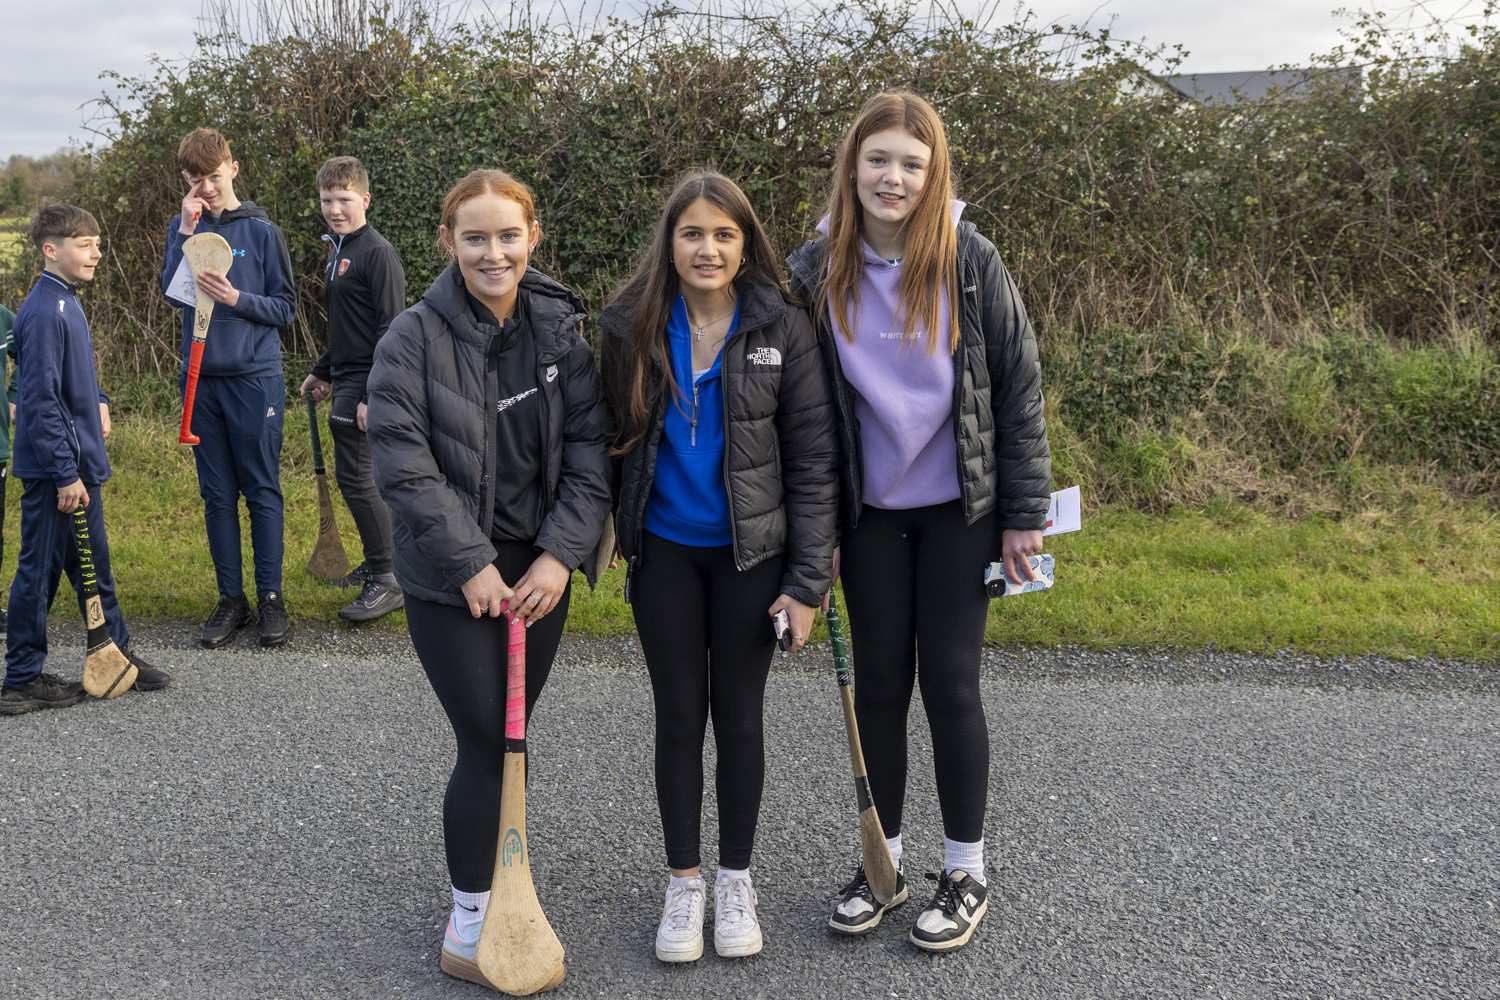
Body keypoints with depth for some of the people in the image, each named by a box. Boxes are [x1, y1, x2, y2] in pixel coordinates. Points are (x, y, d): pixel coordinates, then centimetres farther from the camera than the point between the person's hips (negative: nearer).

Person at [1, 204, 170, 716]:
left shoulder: (67, 303, 11)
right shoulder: (44, 312, -18)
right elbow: (41, 400, -21)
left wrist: (97, 400, 9)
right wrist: (66, 474, -21)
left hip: (79, 462, 10)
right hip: (53, 468, -10)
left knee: (92, 564, 18)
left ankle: (116, 654, 29)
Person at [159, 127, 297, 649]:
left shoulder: (261, 230, 0)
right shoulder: (183, 227, 9)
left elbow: (285, 307, 0)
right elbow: (171, 291, -4)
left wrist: (236, 298, -16)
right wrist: (186, 231, -10)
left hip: (255, 376, -3)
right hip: (201, 376, 3)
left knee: (262, 492, 1)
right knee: (217, 495, 8)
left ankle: (271, 598, 10)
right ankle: (231, 599, 16)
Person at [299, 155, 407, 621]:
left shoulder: (378, 252, -13)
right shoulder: (337, 251, 16)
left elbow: (391, 328, -18)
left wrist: (373, 394, -22)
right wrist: (323, 372, 26)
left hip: (368, 381, -9)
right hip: (347, 378, 9)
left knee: (356, 476, -10)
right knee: (361, 476, 14)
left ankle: (388, 582, -5)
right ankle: (376, 563, 25)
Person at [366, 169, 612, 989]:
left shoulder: (561, 331, 1)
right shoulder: (413, 339, -10)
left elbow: (592, 450, -2)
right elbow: (403, 465, -15)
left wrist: (559, 554, -11)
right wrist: (471, 564, -17)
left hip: (539, 571, 4)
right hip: (450, 580, -4)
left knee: (511, 737, 13)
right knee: (485, 744, -2)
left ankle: (493, 879, 33)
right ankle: (469, 920, 15)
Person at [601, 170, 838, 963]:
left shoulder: (783, 329, -8)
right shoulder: (632, 328, -3)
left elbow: (813, 458, -7)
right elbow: (615, 442, 6)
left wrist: (808, 580, -10)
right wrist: (607, 539, 3)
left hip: (750, 551, -1)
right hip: (664, 550, 1)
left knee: (738, 714, 9)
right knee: (678, 715, 10)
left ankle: (736, 879, 27)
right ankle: (683, 883, 26)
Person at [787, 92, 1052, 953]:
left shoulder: (970, 262, -9)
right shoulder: (815, 273, -4)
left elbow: (1020, 387, -4)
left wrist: (1025, 512, -6)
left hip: (958, 508, -2)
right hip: (869, 511, 2)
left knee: (949, 680, 2)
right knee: (879, 681, 9)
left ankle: (966, 870, 19)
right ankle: (883, 860, 26)